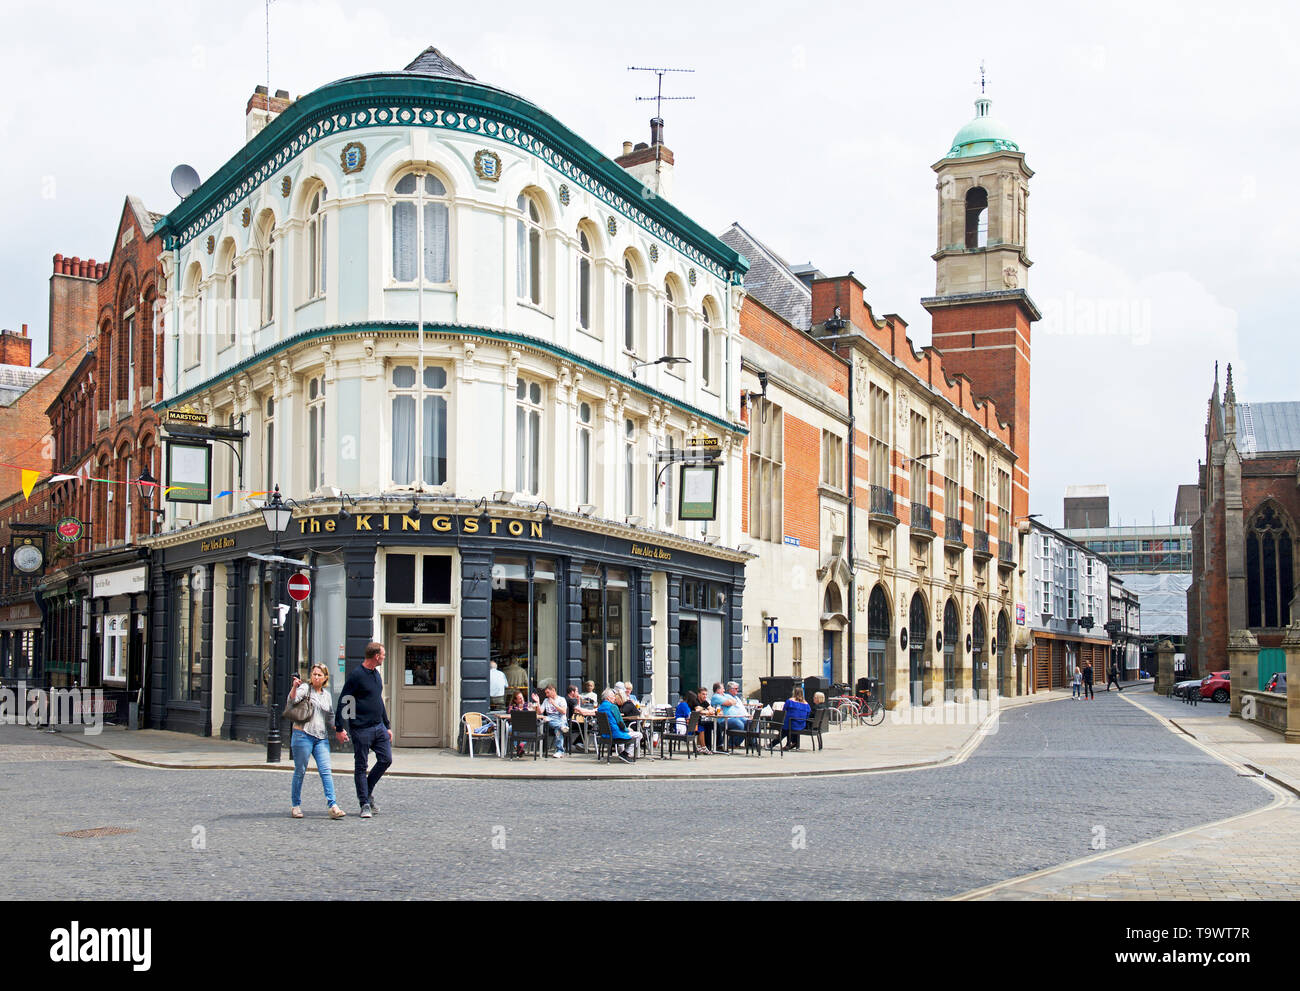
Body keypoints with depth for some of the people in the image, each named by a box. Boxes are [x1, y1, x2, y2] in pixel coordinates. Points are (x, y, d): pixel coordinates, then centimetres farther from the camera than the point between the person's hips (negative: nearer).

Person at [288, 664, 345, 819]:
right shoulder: (305, 688, 0)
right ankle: (296, 806, 15)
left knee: (326, 771, -6)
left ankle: (332, 806, -11)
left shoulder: (326, 694, 16)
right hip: (303, 735, -4)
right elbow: (292, 699, -19)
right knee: (300, 771, 3)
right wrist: (294, 687, -37)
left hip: (321, 737, 4)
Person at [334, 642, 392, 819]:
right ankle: (365, 804, 7)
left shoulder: (376, 675, 14)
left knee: (386, 759, 1)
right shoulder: (356, 675, -11)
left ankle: (368, 790, 21)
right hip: (361, 729, -7)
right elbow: (343, 702, -11)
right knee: (361, 766, 0)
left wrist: (387, 726, 23)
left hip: (379, 726, 7)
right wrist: (339, 728, -14)